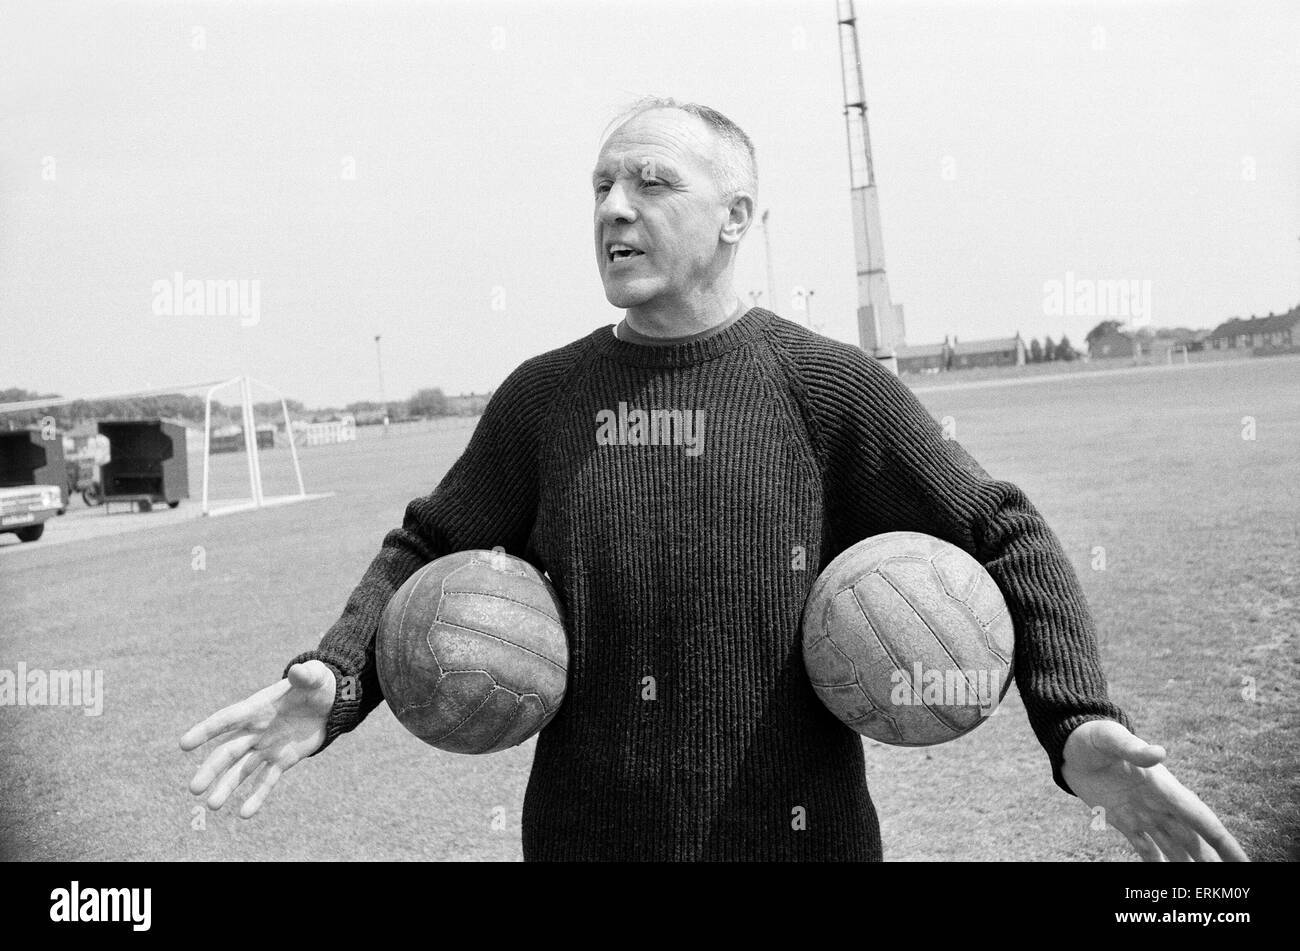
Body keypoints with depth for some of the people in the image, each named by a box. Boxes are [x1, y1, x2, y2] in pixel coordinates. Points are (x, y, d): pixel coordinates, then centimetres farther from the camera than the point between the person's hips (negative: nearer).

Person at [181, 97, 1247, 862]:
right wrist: (334, 680, -9)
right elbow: (429, 551, 8)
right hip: (583, 829, 3)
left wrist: (1079, 723, -17)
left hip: (794, 832, -2)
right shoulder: (544, 396, 2)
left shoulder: (831, 387, -7)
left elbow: (1004, 540, -3)